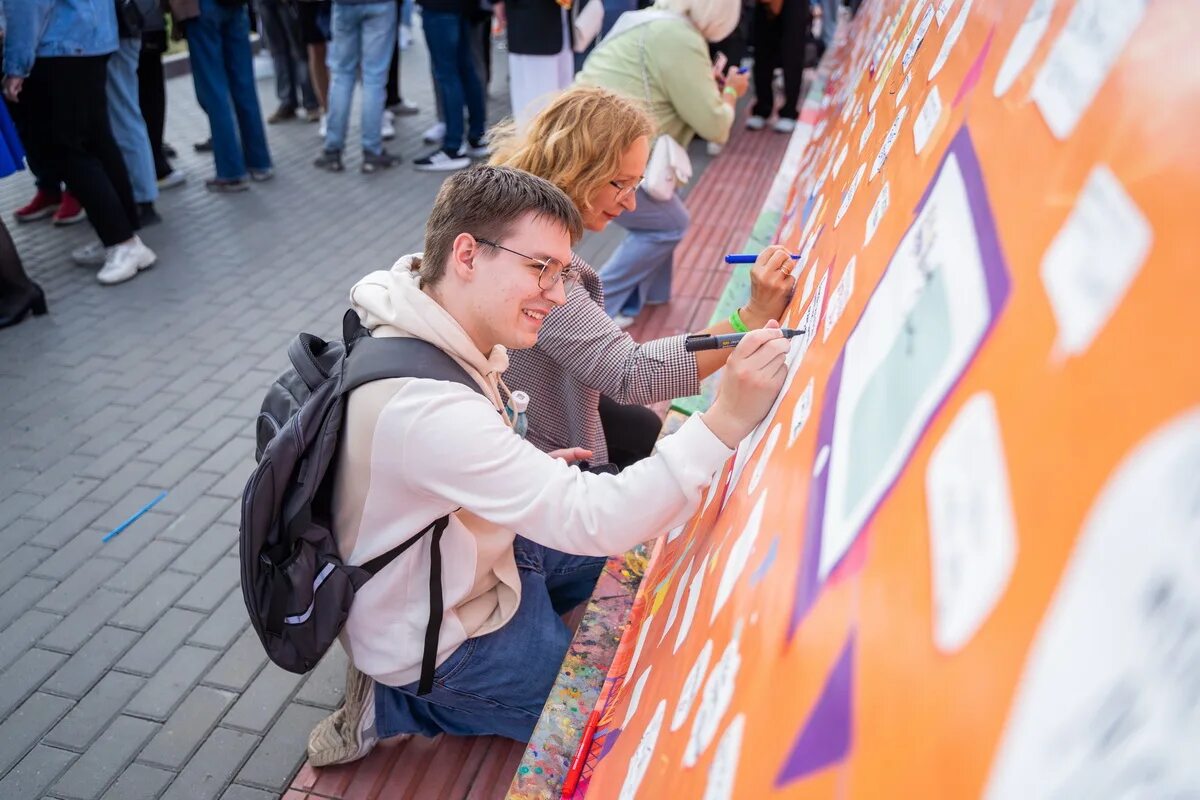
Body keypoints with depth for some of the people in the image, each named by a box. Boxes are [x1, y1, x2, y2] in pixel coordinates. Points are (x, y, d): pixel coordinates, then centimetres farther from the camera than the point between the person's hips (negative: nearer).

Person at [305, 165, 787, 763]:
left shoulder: (423, 336, -7)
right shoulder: (428, 406, -38)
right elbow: (592, 521, -39)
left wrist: (529, 474, -1)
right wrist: (726, 421, -44)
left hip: (445, 565, 8)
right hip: (434, 643, -8)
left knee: (624, 561, 19)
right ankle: (396, 707, 6)